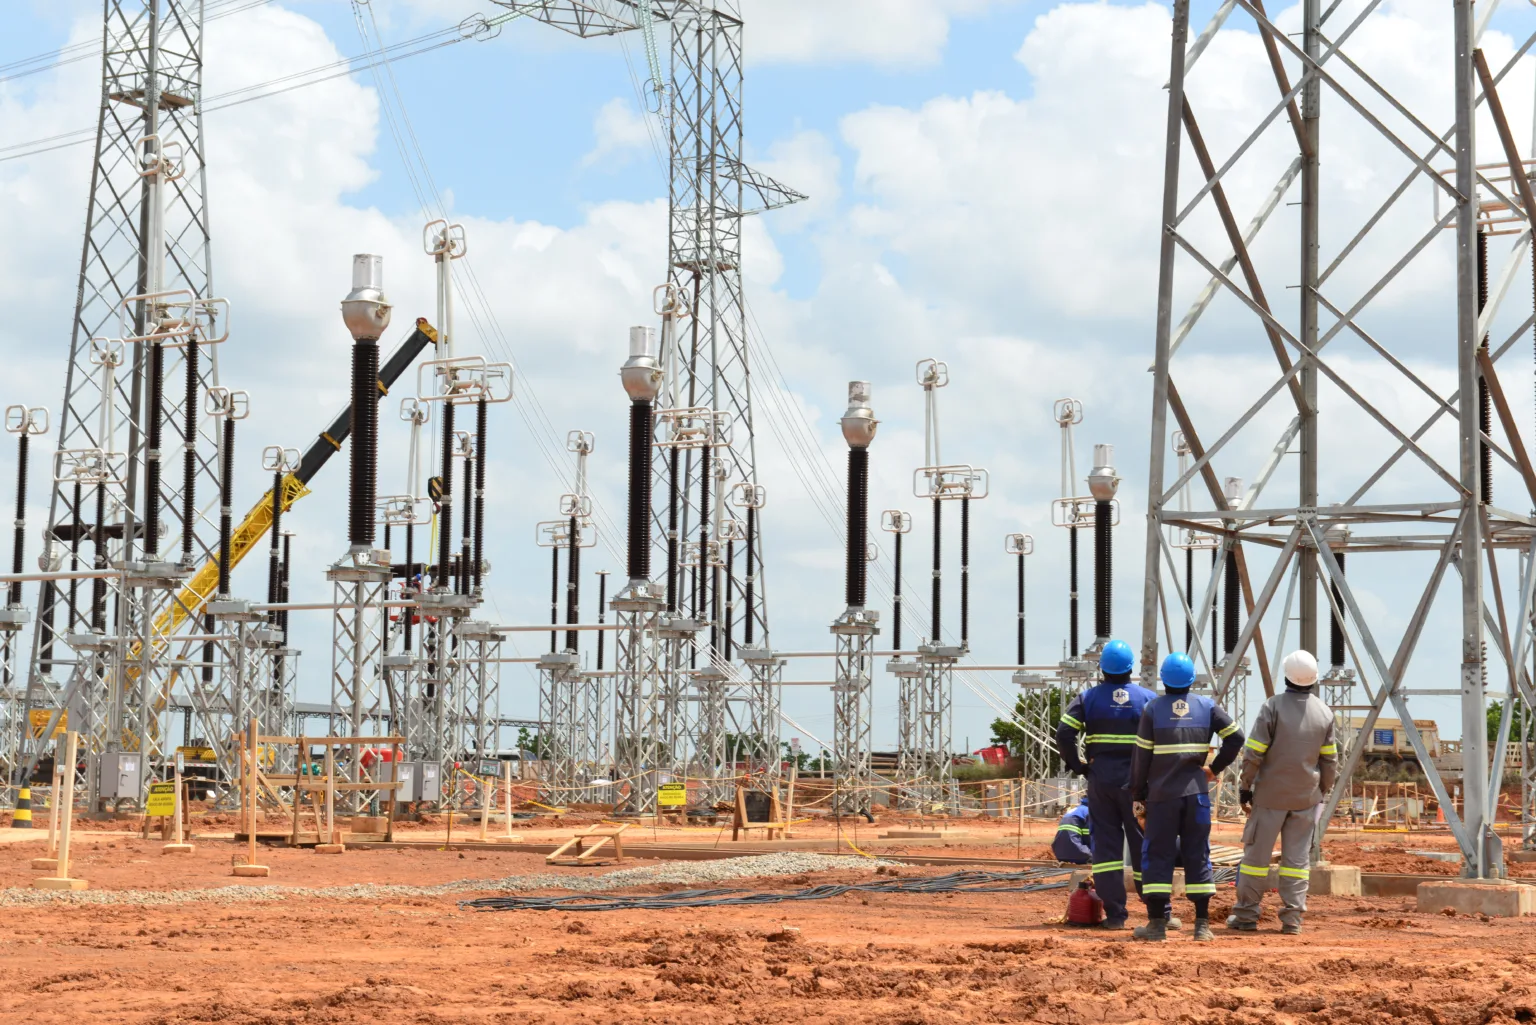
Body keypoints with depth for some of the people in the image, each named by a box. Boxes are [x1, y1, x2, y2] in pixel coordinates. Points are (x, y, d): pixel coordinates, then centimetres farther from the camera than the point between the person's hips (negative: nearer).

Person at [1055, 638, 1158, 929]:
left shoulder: (1088, 698, 2)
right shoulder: (1147, 698, 1)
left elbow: (1064, 734, -8)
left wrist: (1076, 765, 2)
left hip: (1100, 780, 1)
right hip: (1136, 782, -1)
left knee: (1106, 844, 4)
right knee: (1144, 845, 5)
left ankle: (1115, 914, 1)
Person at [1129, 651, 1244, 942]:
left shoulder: (1153, 708, -2)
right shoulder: (1206, 706, 4)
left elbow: (1141, 756, -1)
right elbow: (1235, 736, -2)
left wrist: (1138, 795, 6)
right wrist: (1215, 768, 9)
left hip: (1162, 794, -2)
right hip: (1197, 792, 2)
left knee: (1157, 855, 2)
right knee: (1197, 855, 6)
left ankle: (1157, 923, -1)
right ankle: (1202, 924, 5)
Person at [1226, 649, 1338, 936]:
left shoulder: (1273, 707, -13)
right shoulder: (1325, 713, 0)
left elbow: (1253, 752, -12)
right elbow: (1330, 760, 6)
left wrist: (1245, 786, -2)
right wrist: (1323, 791, 17)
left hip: (1271, 794, -3)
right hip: (1307, 796, 3)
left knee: (1257, 853, 6)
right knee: (1297, 858, 7)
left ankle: (1246, 915, 10)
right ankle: (1292, 918, 3)